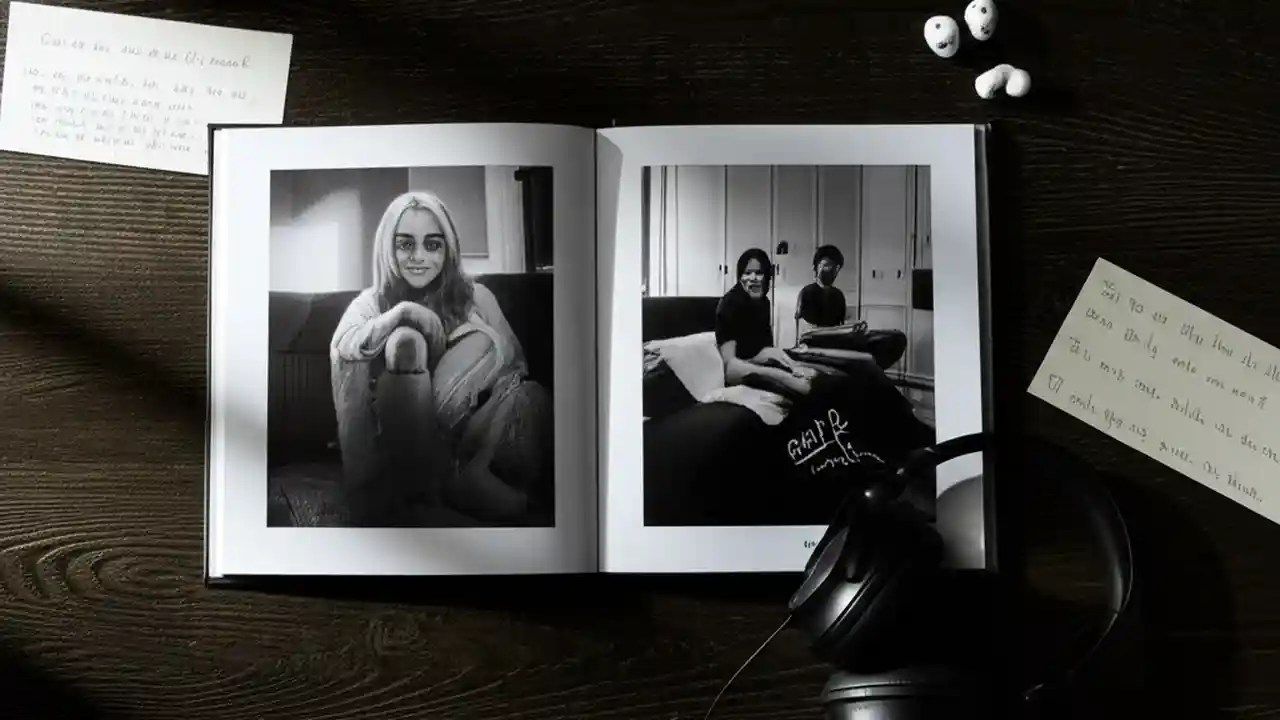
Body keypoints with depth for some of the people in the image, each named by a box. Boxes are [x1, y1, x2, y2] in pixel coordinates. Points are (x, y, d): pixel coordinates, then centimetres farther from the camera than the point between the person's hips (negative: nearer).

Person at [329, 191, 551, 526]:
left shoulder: (475, 297, 3)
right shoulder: (372, 303, 4)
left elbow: (515, 366, -2)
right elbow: (342, 347, -16)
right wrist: (401, 313, -26)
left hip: (465, 430, 0)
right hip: (398, 442, 0)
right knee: (405, 339, -26)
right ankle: (419, 486, -26)